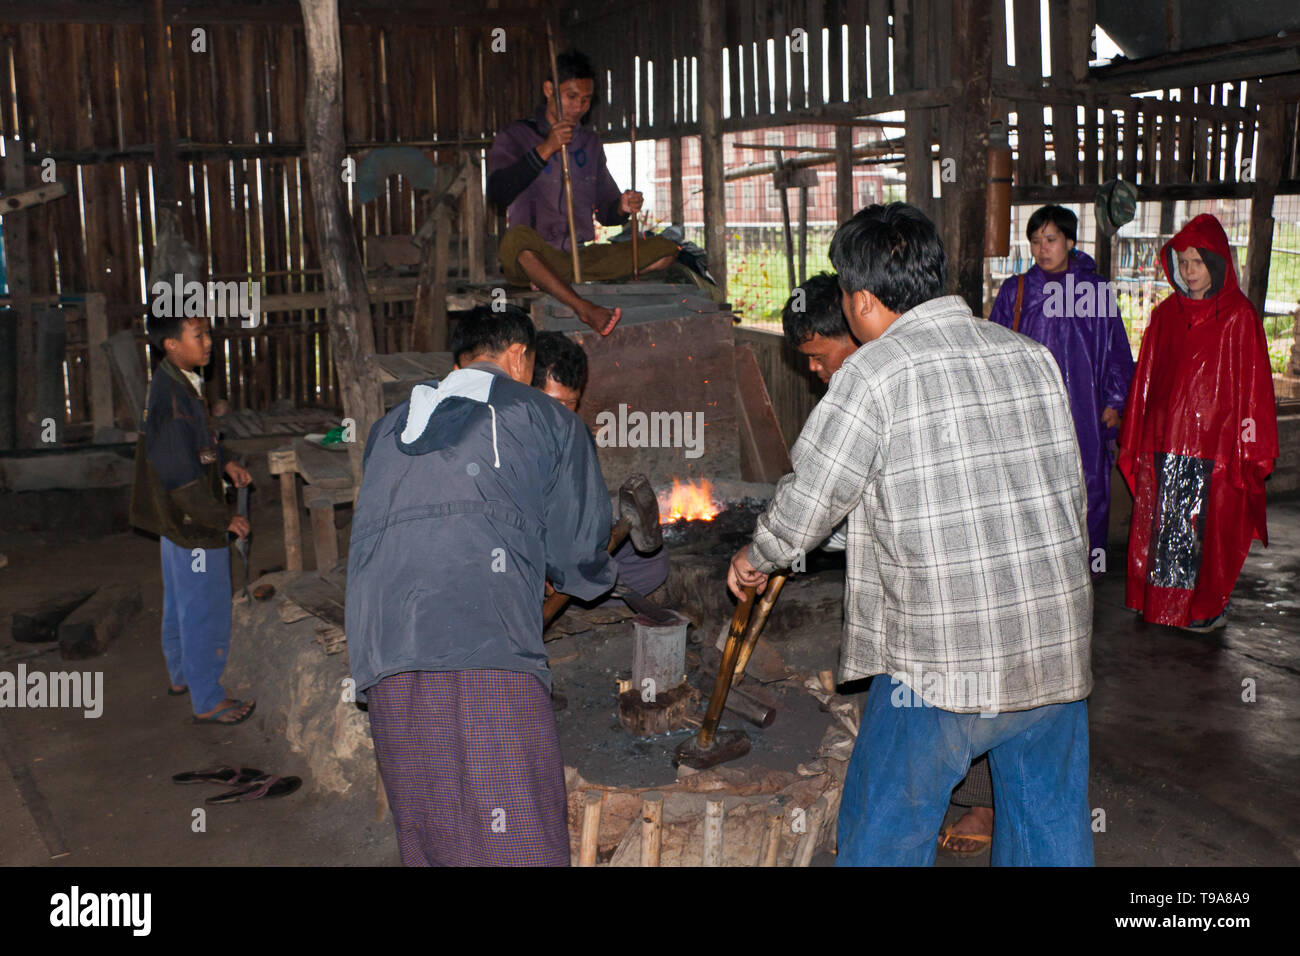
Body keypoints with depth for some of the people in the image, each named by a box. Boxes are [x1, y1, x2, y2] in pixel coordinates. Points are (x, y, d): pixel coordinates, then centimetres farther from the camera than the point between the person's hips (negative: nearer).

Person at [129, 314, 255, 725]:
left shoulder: (177, 383, 4)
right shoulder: (172, 398, -27)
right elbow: (183, 479, -26)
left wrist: (225, 462, 12)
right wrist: (224, 518, -18)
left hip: (176, 521, 10)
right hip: (194, 526, -10)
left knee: (180, 602, 24)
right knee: (206, 612, 1)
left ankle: (182, 675, 41)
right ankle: (207, 702, 12)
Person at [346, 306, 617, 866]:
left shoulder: (390, 427, 28)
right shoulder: (545, 418, 16)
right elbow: (578, 551, 15)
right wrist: (599, 575, 39)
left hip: (384, 659, 5)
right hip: (488, 653, -5)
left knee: (427, 841, 11)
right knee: (518, 845, -5)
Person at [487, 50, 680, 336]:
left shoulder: (590, 143, 20)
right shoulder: (515, 136, 4)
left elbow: (605, 210, 22)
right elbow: (498, 192, -15)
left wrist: (623, 208, -3)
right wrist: (545, 149, -20)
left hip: (583, 257, 6)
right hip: (537, 259, -6)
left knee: (664, 249, -11)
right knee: (517, 237, -40)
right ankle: (584, 308, -46)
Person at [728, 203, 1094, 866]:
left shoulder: (873, 372, -11)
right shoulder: (1032, 357, 7)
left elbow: (809, 497, -5)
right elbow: (1072, 489, 16)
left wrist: (756, 559, 14)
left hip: (943, 664, -6)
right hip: (1057, 646, 6)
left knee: (885, 833, 13)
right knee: (1051, 824, 21)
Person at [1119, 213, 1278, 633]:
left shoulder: (1239, 316, -3)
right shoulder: (1165, 315, 8)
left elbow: (1252, 381, -5)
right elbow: (1145, 379, 12)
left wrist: (1250, 448, -8)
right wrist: (1134, 438, 10)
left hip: (1216, 440, -4)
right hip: (1164, 438, 4)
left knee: (1209, 527, 2)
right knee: (1162, 524, 6)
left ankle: (1208, 607, 18)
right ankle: (1164, 602, 19)